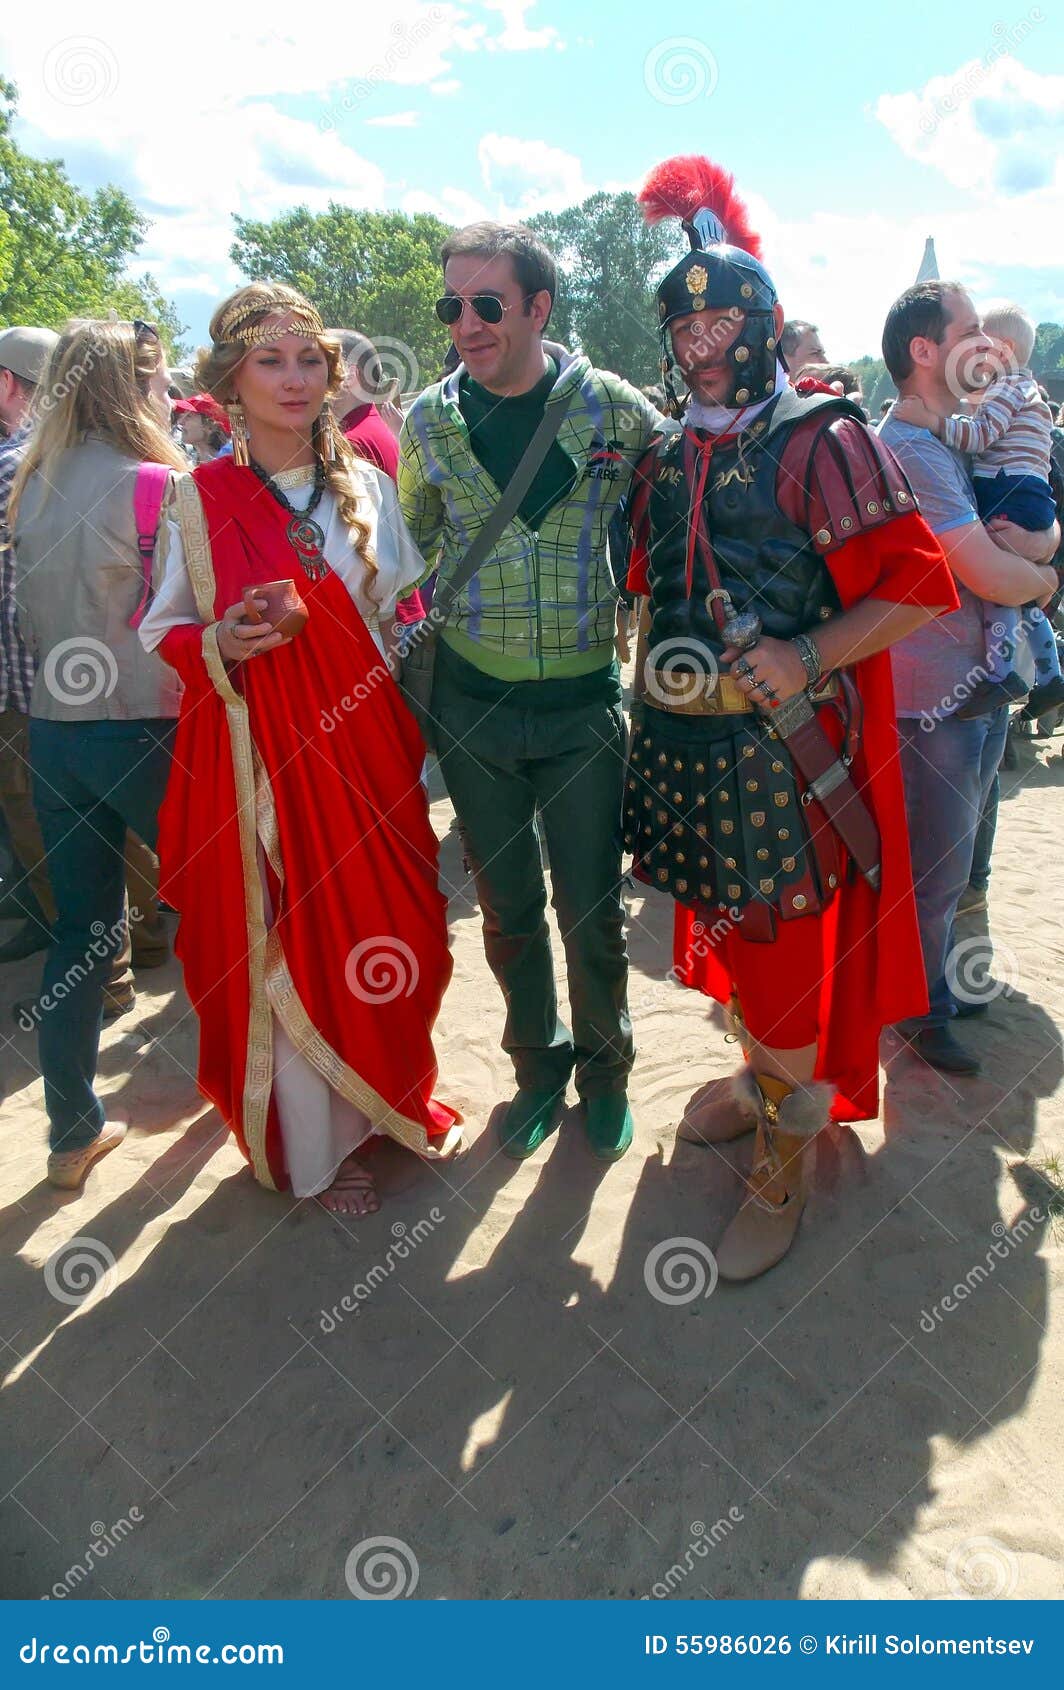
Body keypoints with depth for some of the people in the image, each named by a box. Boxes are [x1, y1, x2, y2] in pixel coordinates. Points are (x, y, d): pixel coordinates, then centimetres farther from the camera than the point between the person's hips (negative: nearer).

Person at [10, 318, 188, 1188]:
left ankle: (74, 1131, 21)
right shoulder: (148, 486, -14)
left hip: (55, 730, 6)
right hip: (143, 731, -6)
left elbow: (32, 615, 14)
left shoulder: (33, 488, 8)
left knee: (80, 932, 12)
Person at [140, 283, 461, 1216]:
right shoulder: (200, 496, -2)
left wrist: (419, 733, 3)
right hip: (257, 749, -2)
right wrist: (220, 642, -18)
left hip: (364, 738, 3)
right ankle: (319, 1144, 25)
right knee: (286, 946, 5)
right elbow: (161, 630, 2)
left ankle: (394, 1098, 34)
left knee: (389, 930, 8)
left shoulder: (366, 483, 6)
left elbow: (401, 614, 11)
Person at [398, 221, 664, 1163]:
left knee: (593, 911, 6)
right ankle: (538, 1062, 35)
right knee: (508, 908, 13)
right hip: (472, 705, 2)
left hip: (583, 705, -2)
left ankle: (604, 1067, 31)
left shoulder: (617, 411, -5)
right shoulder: (429, 422, 1)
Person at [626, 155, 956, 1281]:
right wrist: (660, 667, 10)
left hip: (779, 745, -6)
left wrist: (807, 657, -22)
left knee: (784, 945, 1)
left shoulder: (820, 440, -8)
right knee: (721, 927, 19)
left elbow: (917, 584, -11)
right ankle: (763, 1073, 43)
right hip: (680, 742, 7)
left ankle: (787, 1150, 20)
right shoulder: (665, 455, 11)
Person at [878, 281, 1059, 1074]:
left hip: (979, 688, 9)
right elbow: (993, 578, -24)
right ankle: (925, 1015, 22)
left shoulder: (956, 440, 14)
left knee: (949, 863, 21)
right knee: (936, 873, 4)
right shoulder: (910, 449, -19)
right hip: (934, 702, -9)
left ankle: (940, 985, 38)